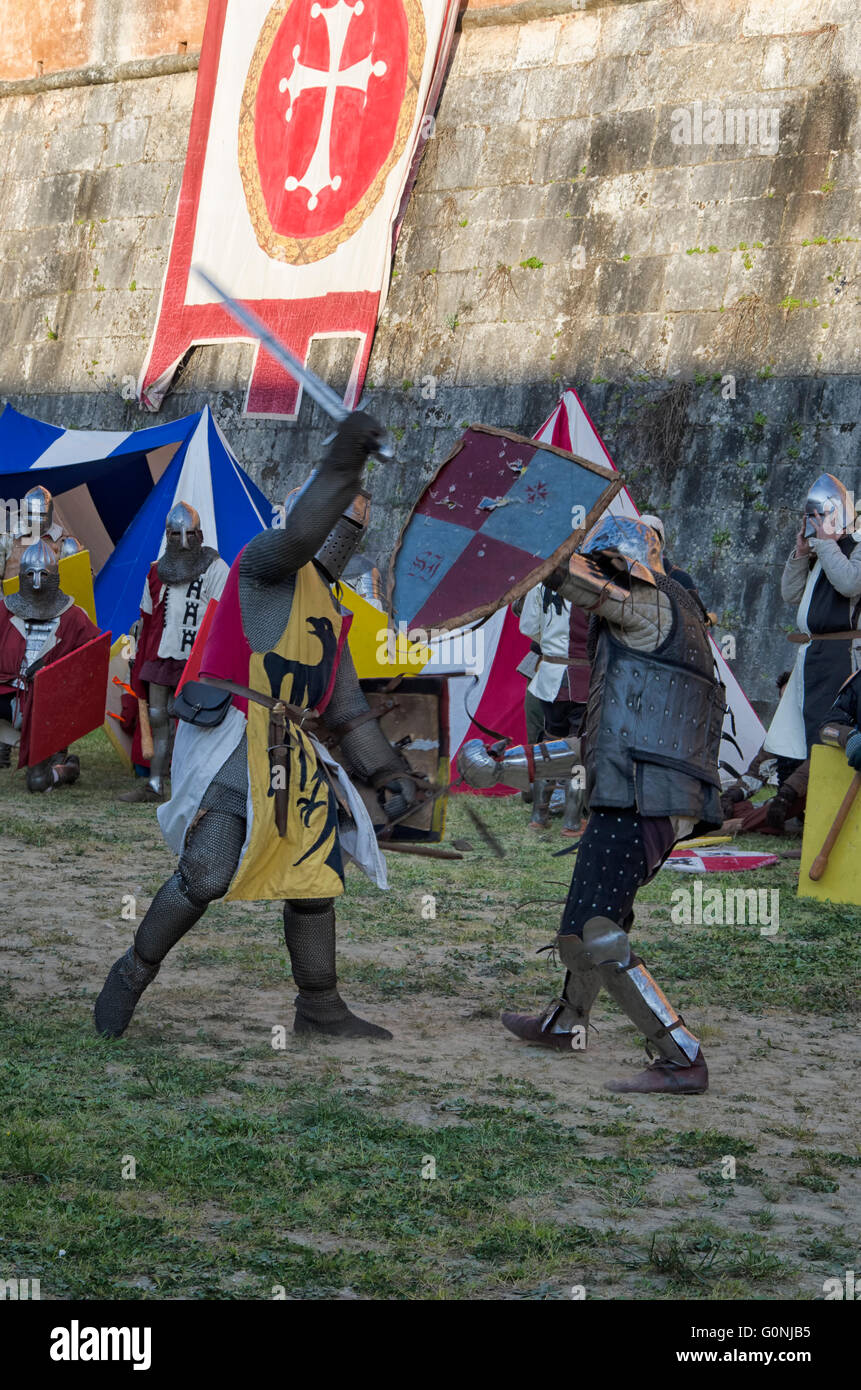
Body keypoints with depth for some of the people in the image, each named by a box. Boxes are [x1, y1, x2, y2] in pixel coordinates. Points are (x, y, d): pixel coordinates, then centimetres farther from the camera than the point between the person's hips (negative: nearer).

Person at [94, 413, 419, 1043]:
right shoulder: (265, 559, 2)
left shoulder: (329, 614, 24)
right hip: (233, 739, -9)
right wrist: (342, 465, -34)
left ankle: (321, 1009, 18)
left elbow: (348, 708, 24)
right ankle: (133, 974, 2)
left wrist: (390, 771, 17)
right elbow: (299, 535, -24)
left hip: (295, 755, 9)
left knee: (319, 875, 7)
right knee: (208, 876, -18)